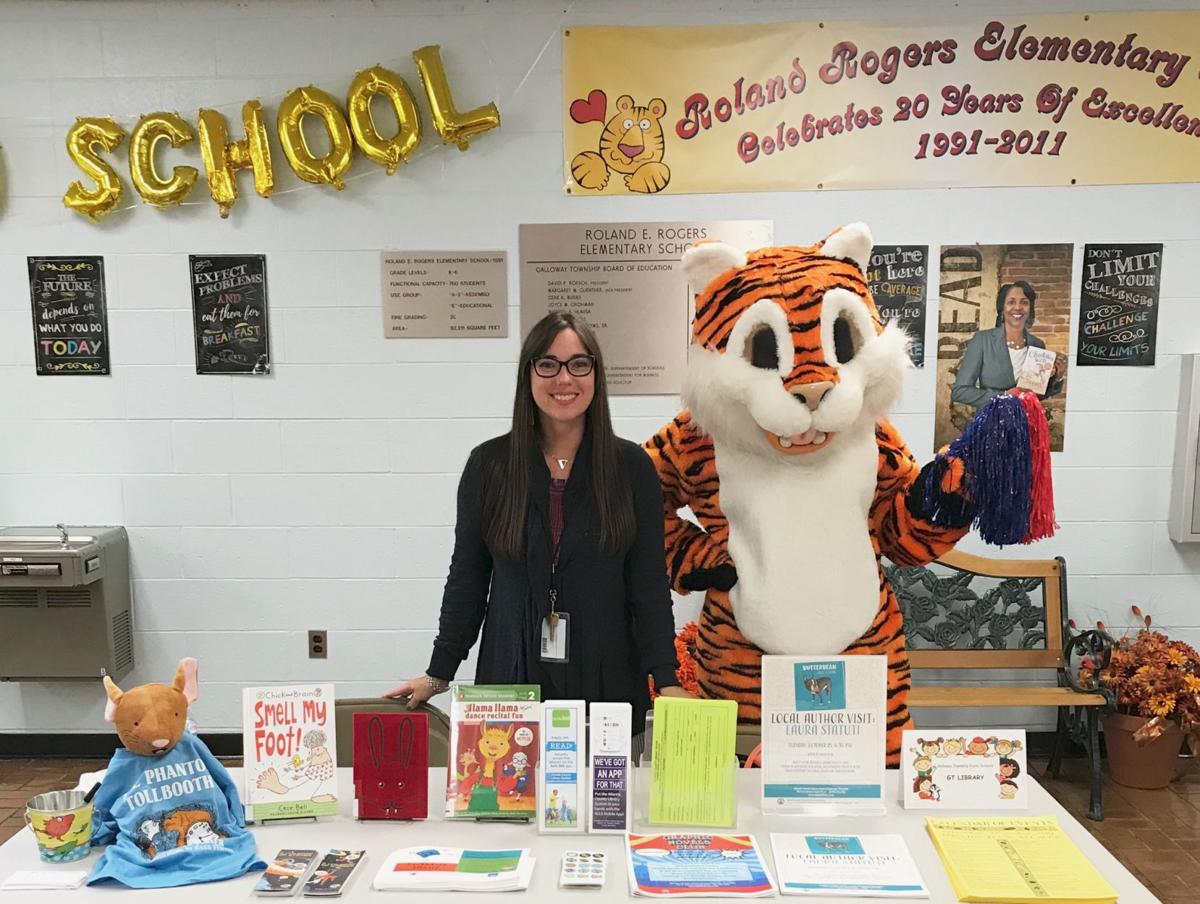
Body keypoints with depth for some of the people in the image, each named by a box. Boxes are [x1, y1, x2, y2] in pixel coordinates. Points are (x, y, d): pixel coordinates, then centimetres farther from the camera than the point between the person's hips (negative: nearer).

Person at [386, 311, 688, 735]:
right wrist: (438, 673, 7)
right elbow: (466, 578, 7)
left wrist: (666, 680, -8)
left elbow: (650, 582, -1)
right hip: (510, 682, 1)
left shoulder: (631, 466, 0)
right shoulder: (488, 464, 1)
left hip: (607, 684, 0)